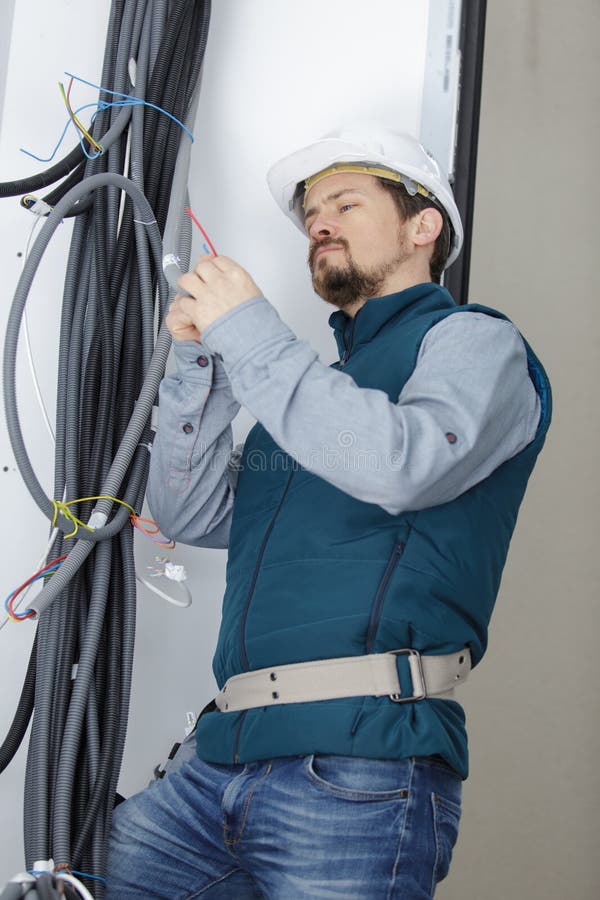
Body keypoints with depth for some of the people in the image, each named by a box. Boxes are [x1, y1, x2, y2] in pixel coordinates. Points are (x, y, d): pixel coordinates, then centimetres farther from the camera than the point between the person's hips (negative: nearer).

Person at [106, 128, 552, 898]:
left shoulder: (475, 341, 5)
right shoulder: (321, 383, 25)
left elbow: (403, 465, -17)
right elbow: (192, 515, 18)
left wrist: (248, 333, -9)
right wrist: (200, 357, 6)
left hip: (360, 758, -6)